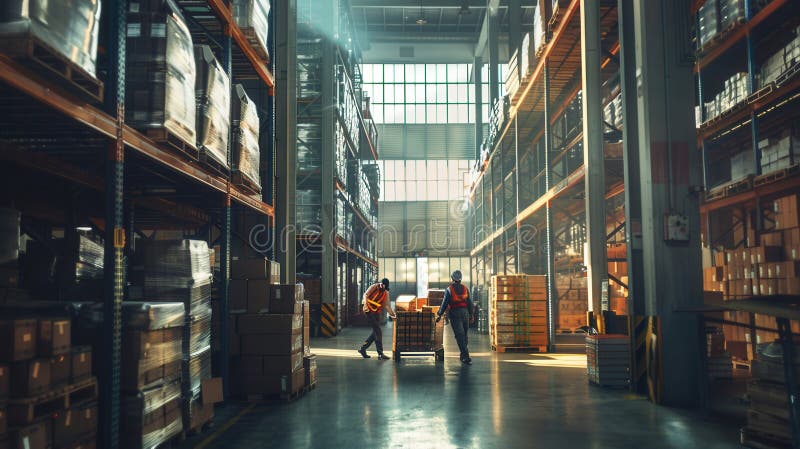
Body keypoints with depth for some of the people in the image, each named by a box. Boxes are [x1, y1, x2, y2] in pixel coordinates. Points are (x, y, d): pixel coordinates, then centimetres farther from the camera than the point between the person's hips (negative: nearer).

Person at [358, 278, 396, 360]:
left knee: (376, 332, 6)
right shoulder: (373, 287, -4)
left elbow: (387, 305, 11)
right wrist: (366, 304, -24)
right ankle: (380, 354, -13)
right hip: (370, 311, -7)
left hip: (377, 313, 7)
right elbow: (366, 295, -8)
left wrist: (392, 314, 1)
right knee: (377, 331, -12)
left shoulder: (386, 293, 11)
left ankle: (363, 349, 19)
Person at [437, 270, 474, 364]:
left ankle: (466, 357, -10)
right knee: (464, 334, 16)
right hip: (465, 312, 4)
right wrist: (471, 314, 15)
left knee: (459, 335, -4)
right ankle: (464, 355, 23)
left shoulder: (449, 289, -8)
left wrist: (439, 314, -1)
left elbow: (445, 303, -9)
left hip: (454, 314, -4)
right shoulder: (465, 288, 3)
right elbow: (469, 303, 5)